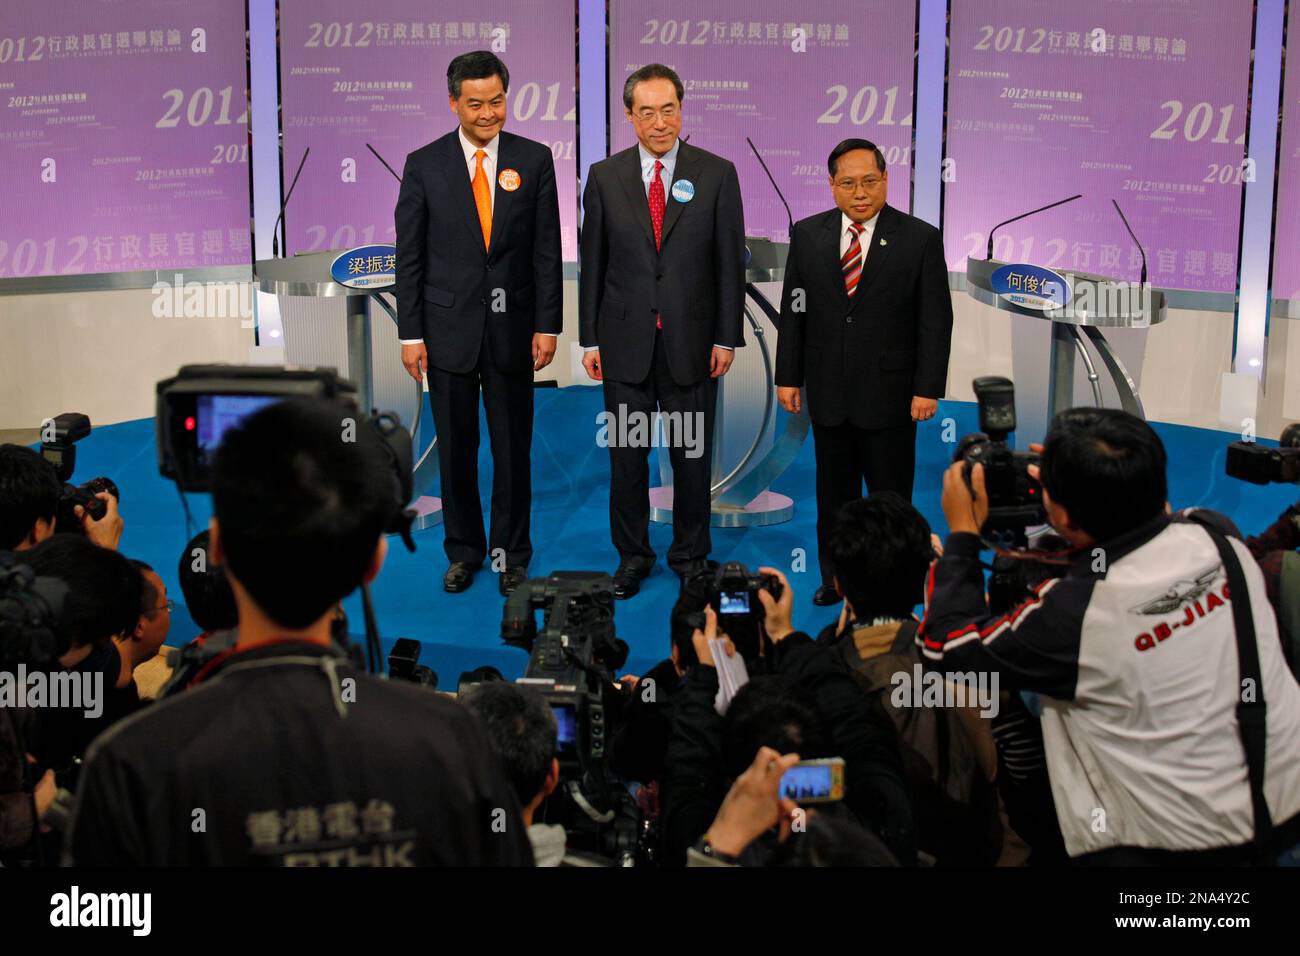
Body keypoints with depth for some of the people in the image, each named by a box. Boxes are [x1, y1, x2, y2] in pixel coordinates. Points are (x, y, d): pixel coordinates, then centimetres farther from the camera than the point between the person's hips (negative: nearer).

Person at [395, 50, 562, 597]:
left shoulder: (534, 159, 1)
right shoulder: (424, 164, -1)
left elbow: (547, 250, 1)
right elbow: (409, 256, 0)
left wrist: (547, 325, -4)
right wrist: (410, 333, -4)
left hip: (512, 328, 0)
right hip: (449, 328, 0)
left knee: (513, 449, 7)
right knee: (456, 448, 9)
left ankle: (511, 555, 20)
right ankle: (463, 551, 23)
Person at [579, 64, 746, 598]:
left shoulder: (716, 174, -1)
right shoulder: (604, 177, 3)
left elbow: (730, 262, 0)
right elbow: (593, 263, 5)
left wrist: (727, 338, -4)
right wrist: (589, 339, 2)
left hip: (690, 343, -1)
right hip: (625, 343, 1)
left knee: (692, 456, 8)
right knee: (626, 457, 9)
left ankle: (690, 555, 24)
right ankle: (632, 555, 24)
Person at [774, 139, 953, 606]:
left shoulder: (921, 239, -6)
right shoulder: (807, 235, 3)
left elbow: (935, 321, -6)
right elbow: (793, 310, 6)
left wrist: (928, 388, -10)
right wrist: (788, 376, 3)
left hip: (889, 393, -3)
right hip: (828, 392, 3)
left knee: (891, 495, 6)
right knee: (834, 493, 13)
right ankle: (836, 579, 26)